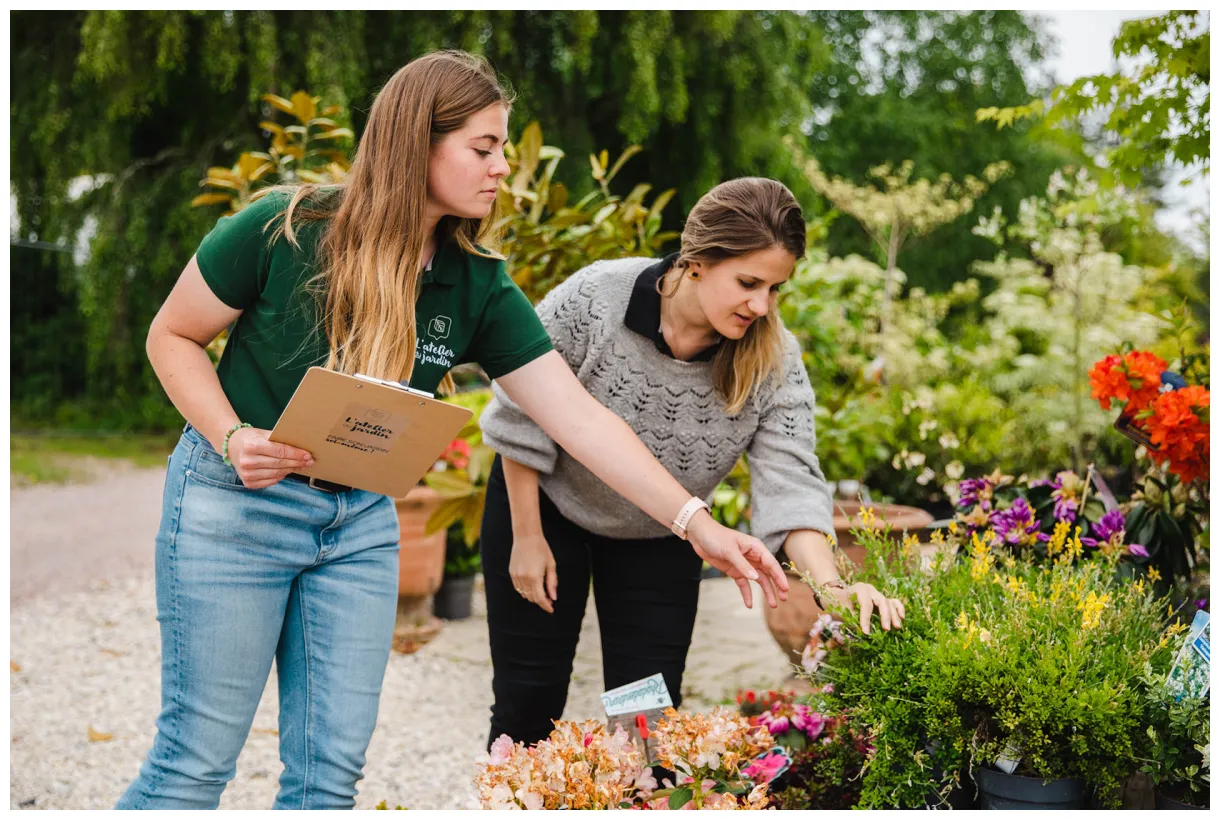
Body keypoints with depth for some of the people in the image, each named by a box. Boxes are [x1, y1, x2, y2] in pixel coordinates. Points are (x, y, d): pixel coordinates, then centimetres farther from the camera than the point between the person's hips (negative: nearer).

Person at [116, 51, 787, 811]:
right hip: (238, 500, -4)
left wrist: (699, 524, -14)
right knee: (197, 759, 0)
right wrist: (232, 438, -21)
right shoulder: (285, 231, -16)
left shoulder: (478, 285, -6)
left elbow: (580, 416, -9)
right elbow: (173, 336, -4)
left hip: (363, 518, 4)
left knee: (333, 768, 5)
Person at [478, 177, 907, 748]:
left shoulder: (775, 363, -22)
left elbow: (790, 484, -25)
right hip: (542, 505, -2)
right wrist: (528, 540, -11)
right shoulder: (594, 299, -29)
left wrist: (831, 586, -42)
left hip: (659, 538, 2)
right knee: (530, 700, 5)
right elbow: (522, 420, -16)